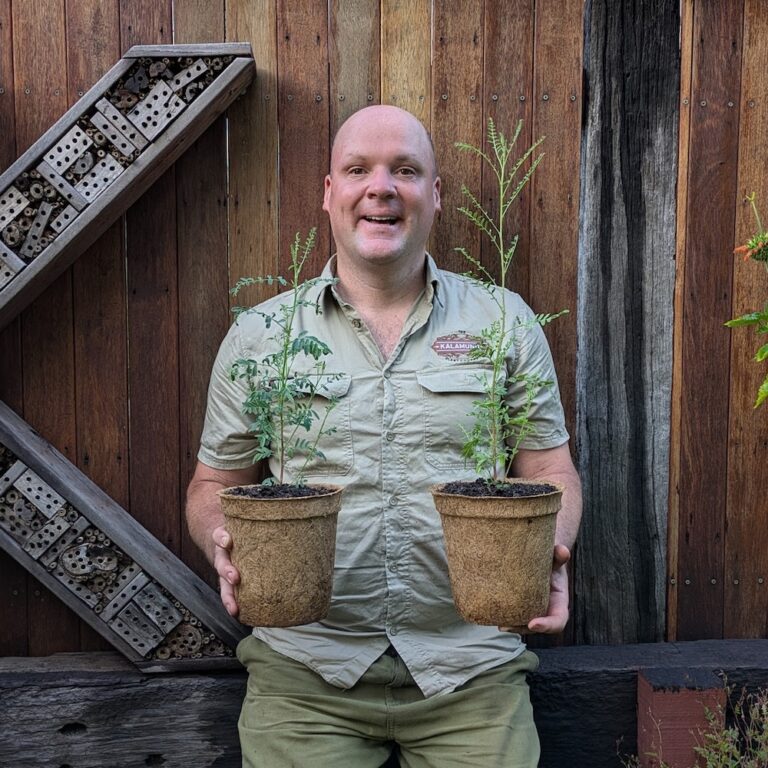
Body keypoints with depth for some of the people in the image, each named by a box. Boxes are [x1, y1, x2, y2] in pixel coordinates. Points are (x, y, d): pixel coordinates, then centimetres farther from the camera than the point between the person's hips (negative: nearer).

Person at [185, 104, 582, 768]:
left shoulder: (506, 323, 6)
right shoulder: (259, 335, 5)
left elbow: (551, 471, 7)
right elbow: (215, 484, 10)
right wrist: (225, 542, -12)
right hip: (306, 666, 0)